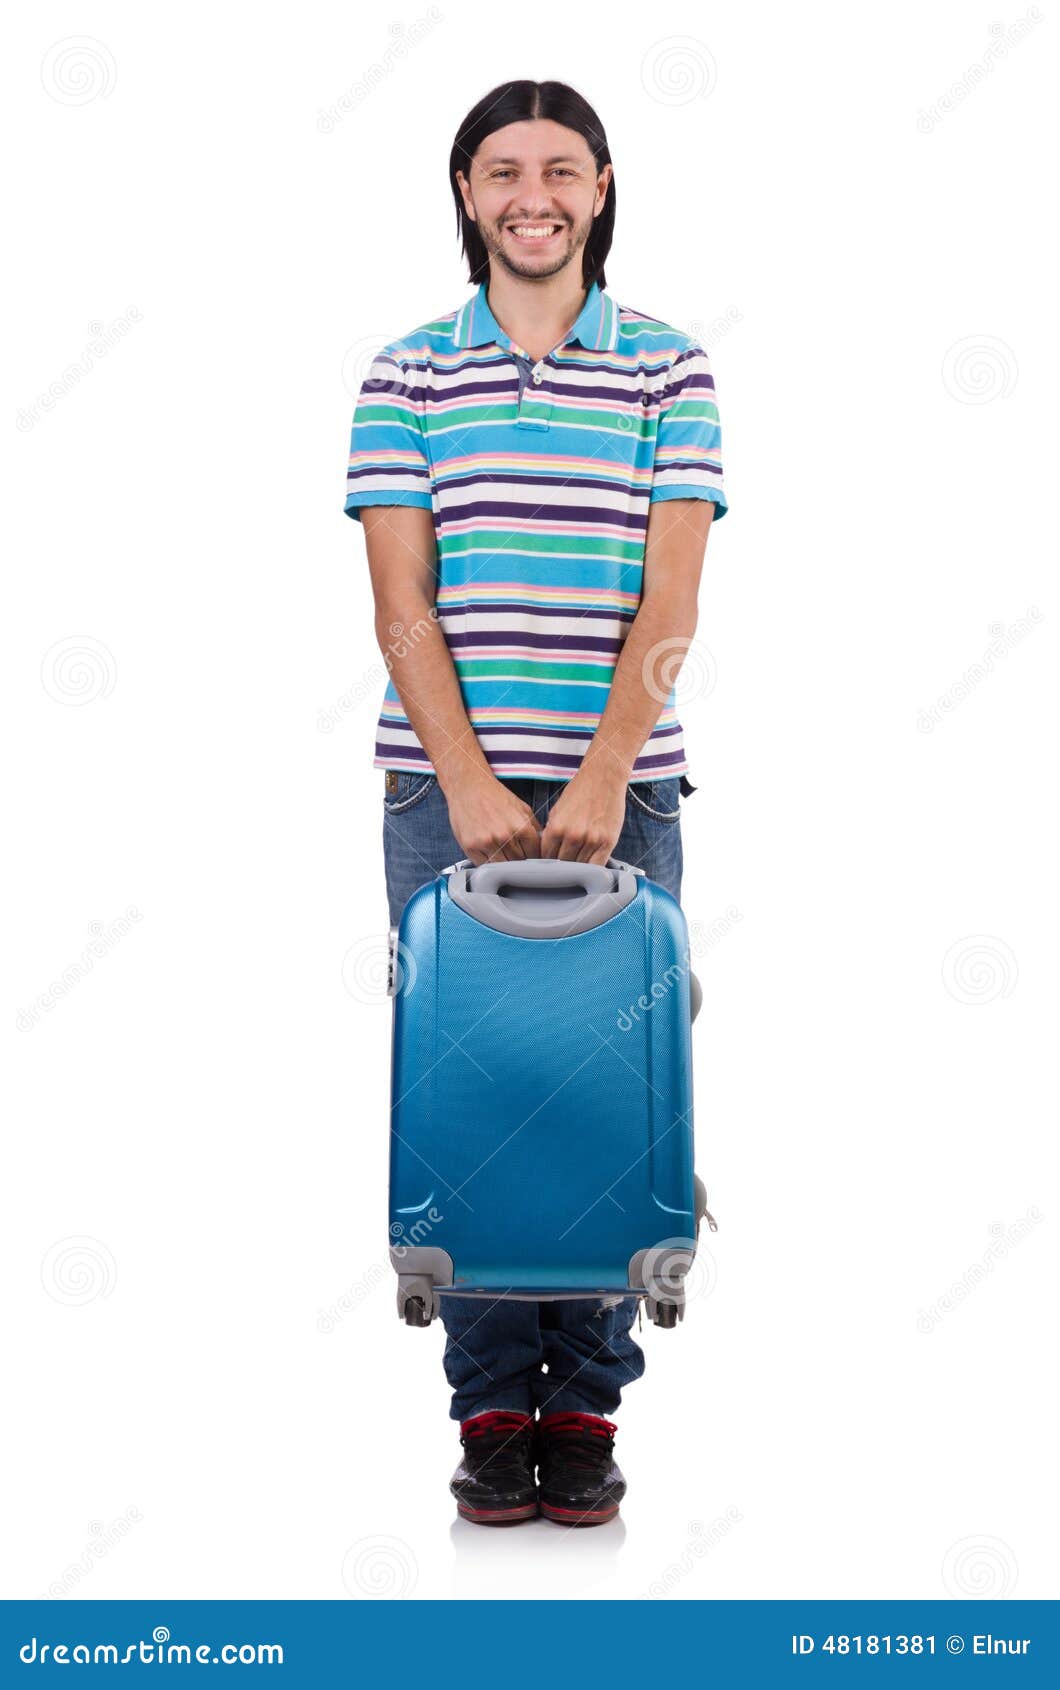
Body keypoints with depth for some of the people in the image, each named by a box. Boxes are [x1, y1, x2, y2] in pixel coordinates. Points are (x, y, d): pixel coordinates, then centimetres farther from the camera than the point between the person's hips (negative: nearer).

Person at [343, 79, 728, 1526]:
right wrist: (469, 783, -13)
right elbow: (402, 602, -2)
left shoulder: (670, 371, 6)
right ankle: (490, 1406, 13)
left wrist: (601, 778, -14)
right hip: (448, 790, 0)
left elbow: (669, 596, -3)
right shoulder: (407, 377, 6)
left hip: (621, 791, 0)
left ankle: (588, 1405, 14)